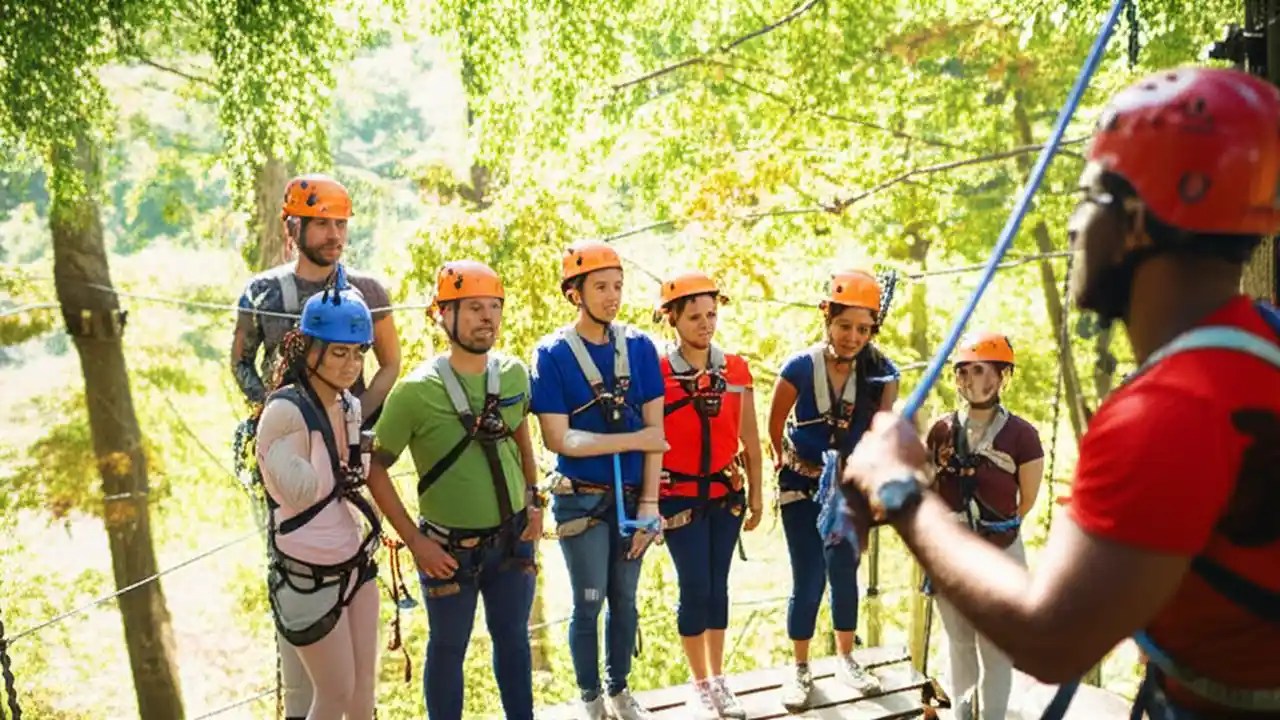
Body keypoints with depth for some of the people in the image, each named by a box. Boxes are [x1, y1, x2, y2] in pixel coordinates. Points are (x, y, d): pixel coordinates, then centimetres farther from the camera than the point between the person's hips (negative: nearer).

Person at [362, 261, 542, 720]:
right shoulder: (417, 390, -18)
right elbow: (375, 467, -11)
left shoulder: (513, 374, -4)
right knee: (449, 648, 13)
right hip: (450, 547, -4)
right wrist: (415, 542, -14)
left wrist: (533, 499, 7)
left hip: (513, 538, 4)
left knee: (513, 637, 19)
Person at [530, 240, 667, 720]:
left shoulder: (639, 347, -1)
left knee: (624, 599, 14)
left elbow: (654, 431, -1)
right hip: (582, 500, -3)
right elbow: (558, 438, -16)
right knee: (589, 602, 5)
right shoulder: (552, 354, -10)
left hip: (632, 496, 3)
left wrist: (649, 504, -6)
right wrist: (633, 439, -15)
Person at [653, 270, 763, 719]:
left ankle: (719, 680, 23)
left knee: (718, 585, 10)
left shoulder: (737, 371, 2)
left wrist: (755, 494, 9)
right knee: (695, 587, -1)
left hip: (726, 494, 3)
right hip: (679, 497, -3)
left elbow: (749, 440, 8)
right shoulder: (656, 374, -9)